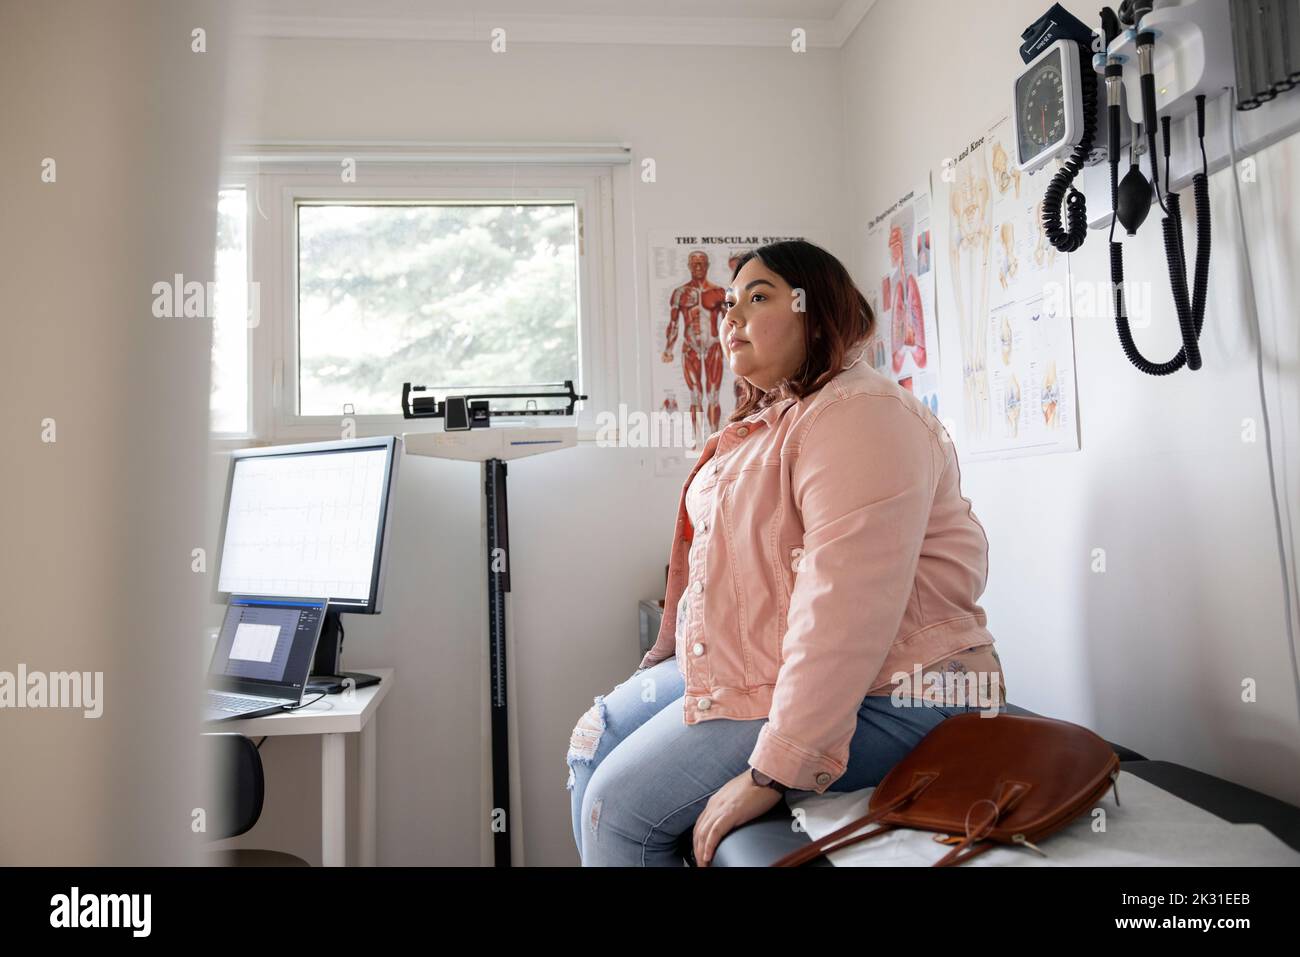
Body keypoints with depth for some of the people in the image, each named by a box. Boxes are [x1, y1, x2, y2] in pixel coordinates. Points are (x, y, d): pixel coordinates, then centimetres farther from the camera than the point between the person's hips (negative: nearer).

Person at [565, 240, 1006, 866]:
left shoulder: (857, 416, -19)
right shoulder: (761, 422, 16)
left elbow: (847, 609, -28)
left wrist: (773, 773, -27)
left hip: (873, 697, -10)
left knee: (622, 804, -14)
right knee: (595, 744, 7)